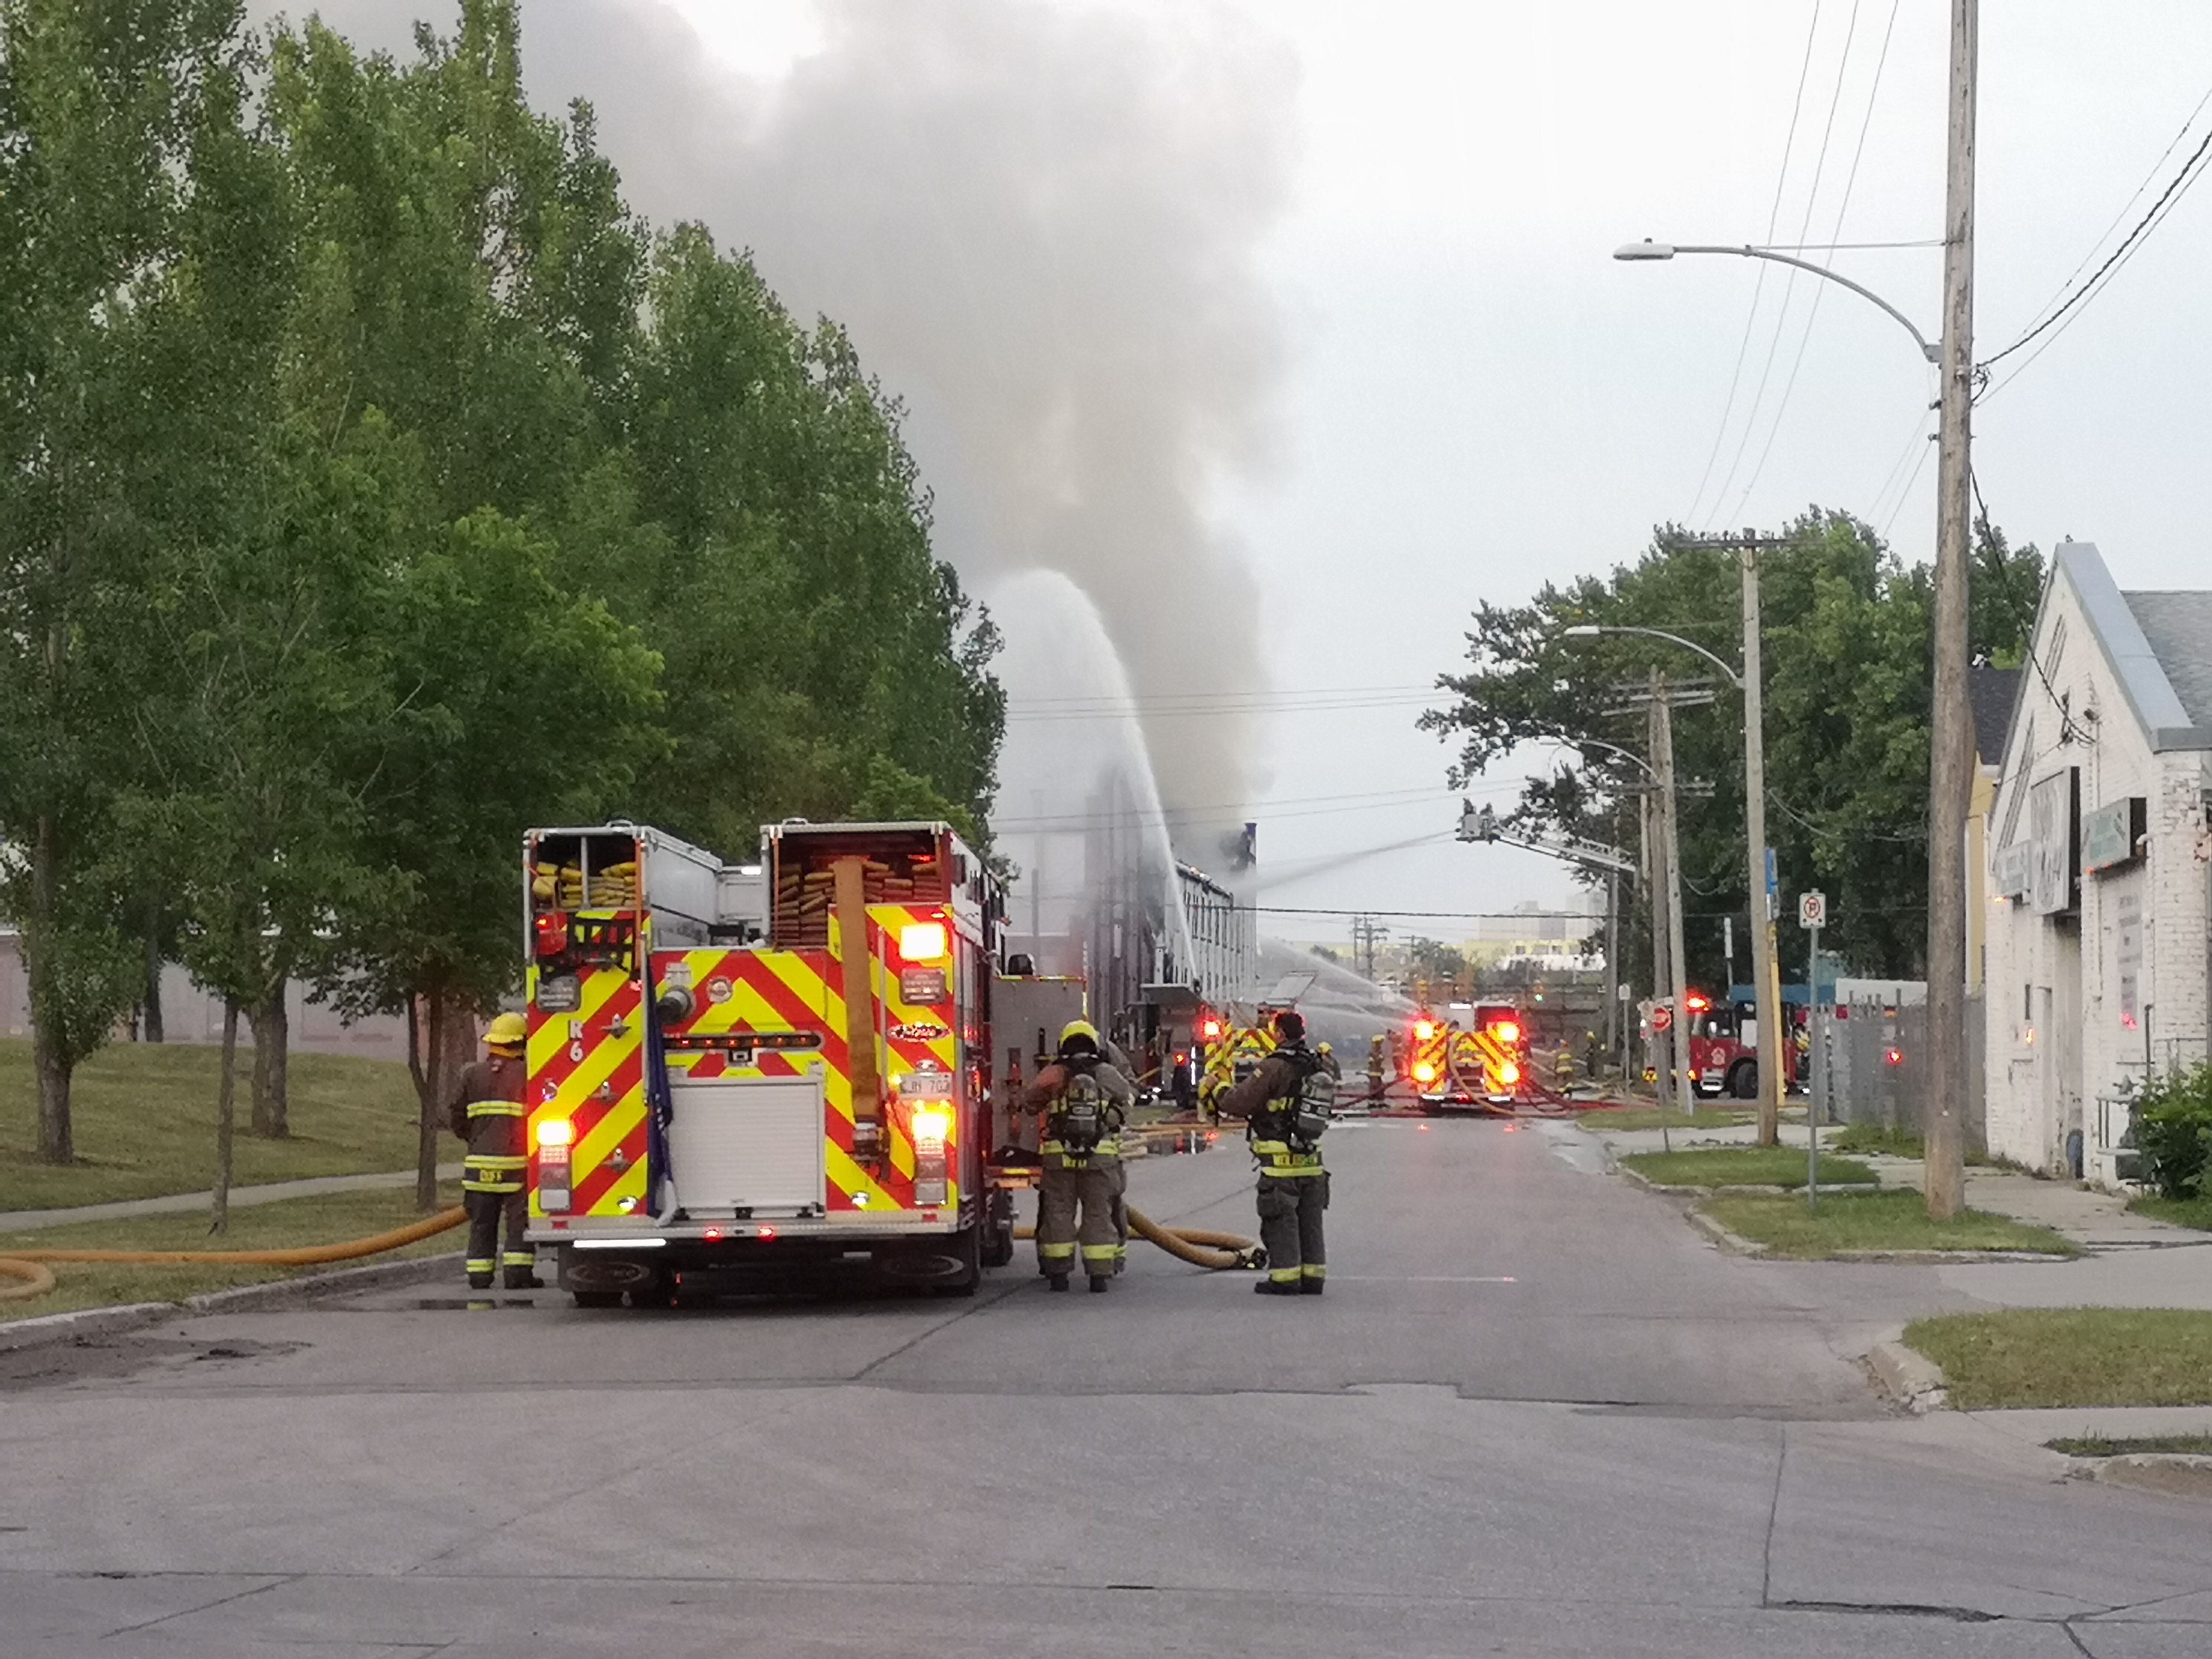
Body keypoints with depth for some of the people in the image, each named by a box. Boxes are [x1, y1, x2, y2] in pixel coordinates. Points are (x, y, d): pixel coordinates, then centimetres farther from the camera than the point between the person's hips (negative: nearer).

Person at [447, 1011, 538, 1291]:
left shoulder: (473, 1074, 6)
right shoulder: (528, 1074, -5)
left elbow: (455, 1116, 7)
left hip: (480, 1160, 3)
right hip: (517, 1161, -3)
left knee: (482, 1222, 10)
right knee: (520, 1220, 1)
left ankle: (479, 1275, 9)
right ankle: (518, 1272, -5)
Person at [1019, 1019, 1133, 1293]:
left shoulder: (1053, 1075, 1)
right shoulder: (1108, 1074, 5)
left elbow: (1029, 1102, 10)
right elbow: (1128, 1096, 21)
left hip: (1059, 1157, 0)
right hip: (1101, 1157, 0)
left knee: (1058, 1212, 9)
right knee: (1099, 1214, 8)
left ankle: (1058, 1272, 10)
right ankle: (1101, 1273, 5)